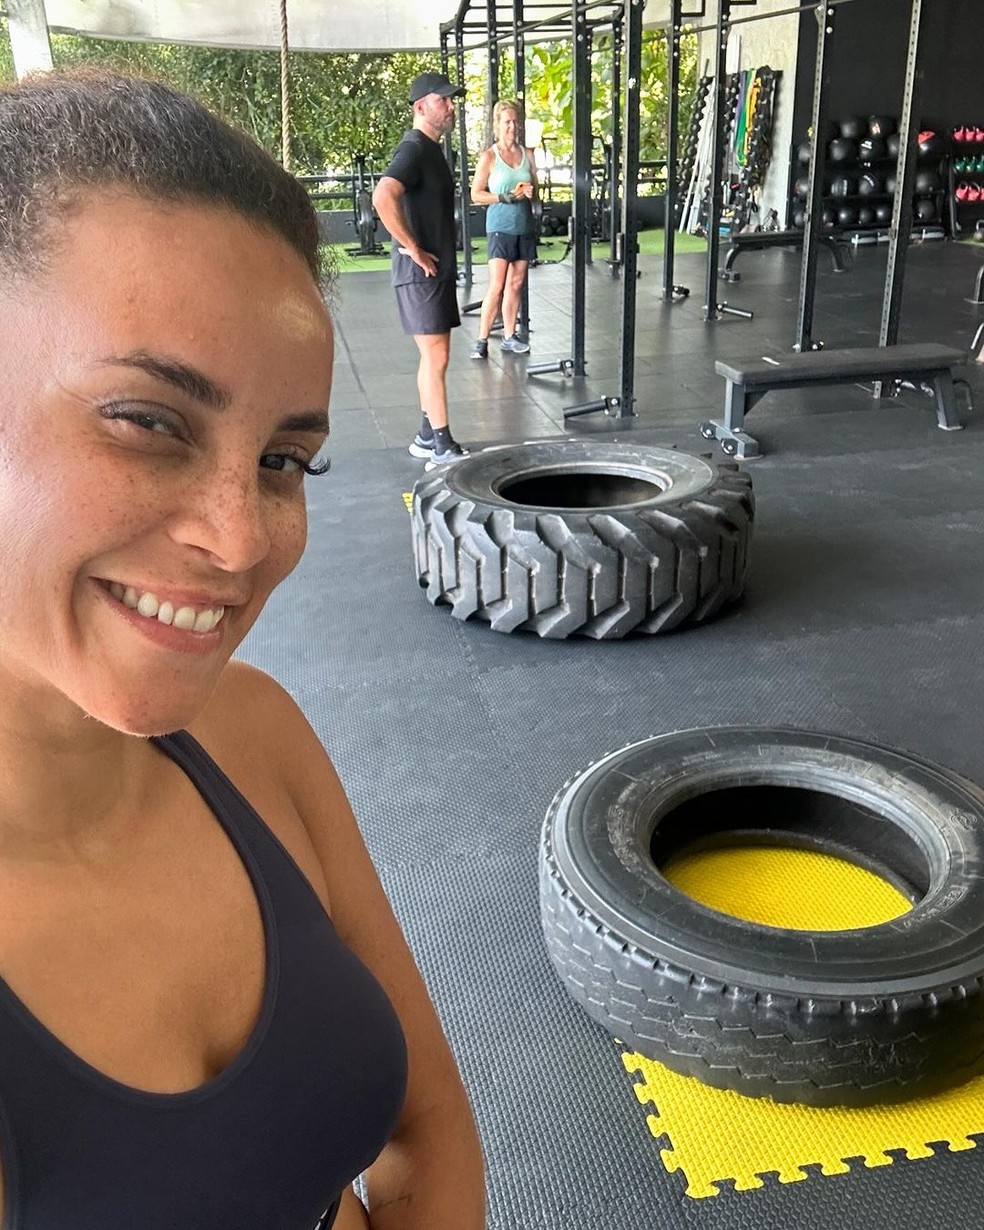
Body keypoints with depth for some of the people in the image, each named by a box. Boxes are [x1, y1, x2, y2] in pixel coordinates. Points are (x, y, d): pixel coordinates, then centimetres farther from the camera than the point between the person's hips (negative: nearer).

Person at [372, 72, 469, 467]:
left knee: (434, 355, 14)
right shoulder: (414, 150, -15)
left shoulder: (431, 150, 17)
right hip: (421, 272, -10)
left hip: (438, 268, 10)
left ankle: (427, 437, 23)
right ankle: (442, 448, -3)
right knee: (436, 356, -8)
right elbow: (383, 197, -33)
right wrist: (413, 249, -25)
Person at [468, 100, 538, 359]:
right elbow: (476, 194, -4)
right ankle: (482, 340, -3)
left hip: (524, 226, 5)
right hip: (500, 227, -5)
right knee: (496, 286, -10)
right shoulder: (489, 157, -3)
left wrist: (530, 192, -7)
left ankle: (509, 336, 17)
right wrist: (506, 197, -16)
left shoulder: (527, 155, 10)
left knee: (516, 284, 8)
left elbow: (536, 190, 17)